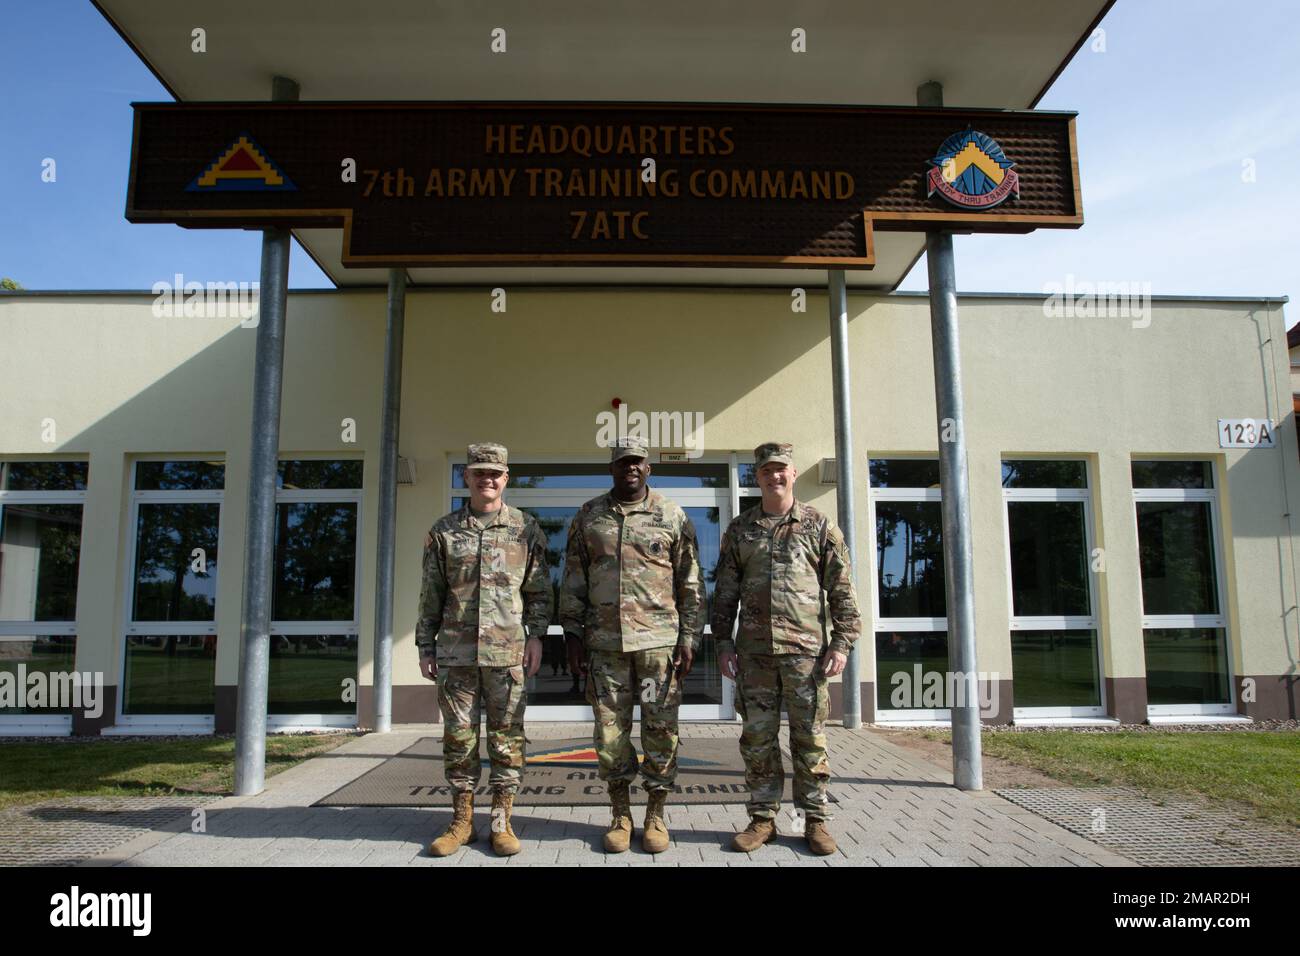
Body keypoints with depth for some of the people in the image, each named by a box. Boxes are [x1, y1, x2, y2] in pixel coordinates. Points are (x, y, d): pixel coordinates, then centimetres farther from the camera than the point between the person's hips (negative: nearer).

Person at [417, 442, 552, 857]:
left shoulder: (526, 528, 5)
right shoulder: (443, 531, 8)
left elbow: (538, 590, 6)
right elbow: (431, 595, 10)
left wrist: (536, 636, -3)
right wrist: (425, 646, 7)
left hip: (507, 652, -1)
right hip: (455, 652, 2)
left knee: (506, 736, 3)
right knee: (458, 735, 7)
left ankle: (502, 822, 14)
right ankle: (462, 820, 19)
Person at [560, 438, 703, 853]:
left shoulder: (673, 517, 4)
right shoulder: (588, 517, 8)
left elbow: (690, 584, 3)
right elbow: (573, 581, 10)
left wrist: (689, 638, -2)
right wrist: (572, 632, 3)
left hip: (659, 640, -1)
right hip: (605, 642, 2)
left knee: (660, 728, 3)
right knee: (610, 729, 5)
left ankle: (656, 815, 18)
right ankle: (621, 815, 20)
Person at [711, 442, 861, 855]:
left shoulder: (819, 525, 4)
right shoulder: (739, 529, 10)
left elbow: (842, 590, 2)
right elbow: (724, 591, 10)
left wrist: (842, 643, -4)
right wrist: (723, 641, 3)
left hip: (806, 648, -2)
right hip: (754, 651, 2)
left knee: (809, 737, 4)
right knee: (757, 738, 6)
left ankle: (816, 820, 16)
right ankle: (763, 818, 18)